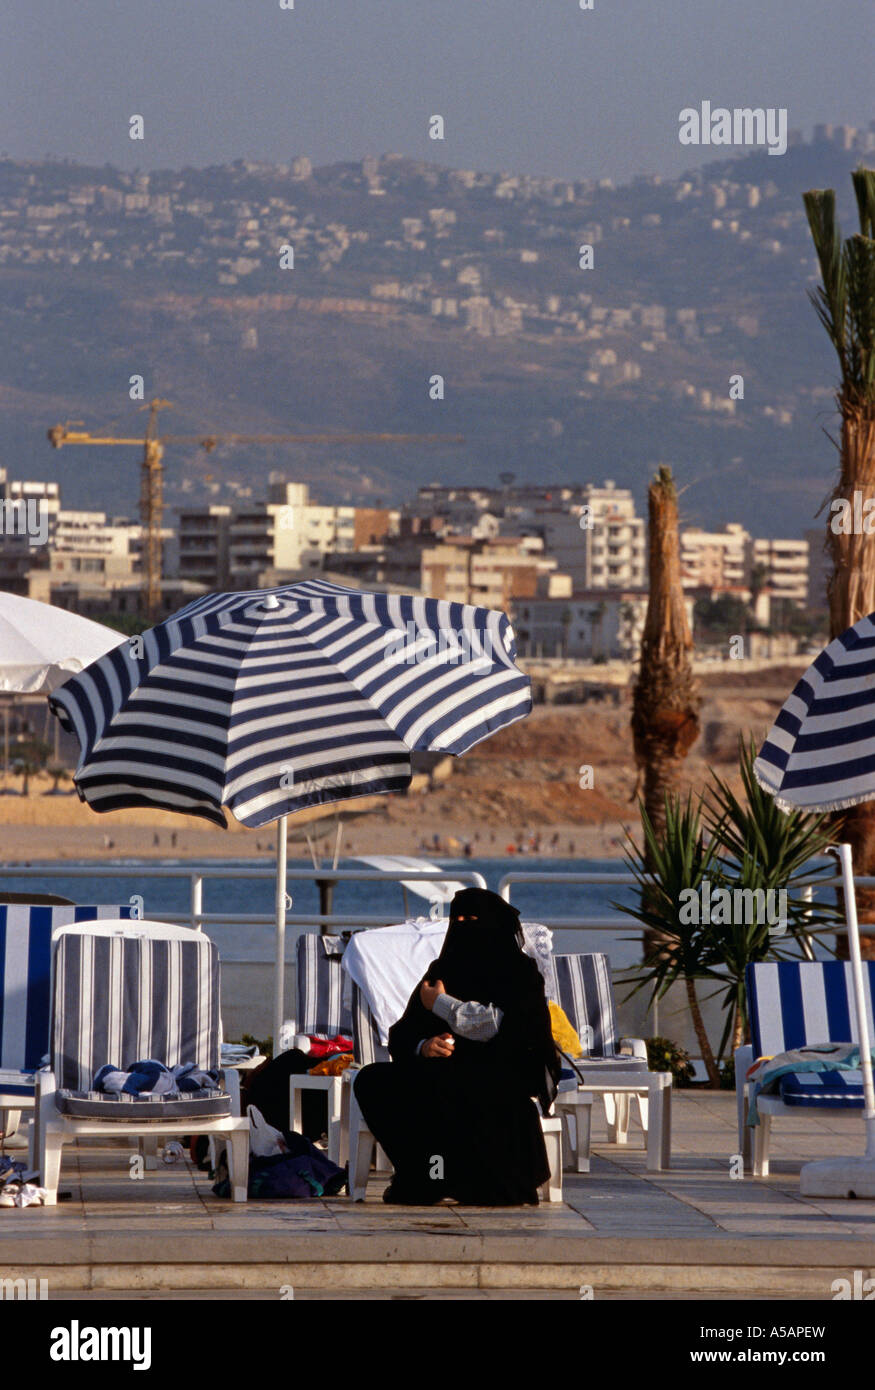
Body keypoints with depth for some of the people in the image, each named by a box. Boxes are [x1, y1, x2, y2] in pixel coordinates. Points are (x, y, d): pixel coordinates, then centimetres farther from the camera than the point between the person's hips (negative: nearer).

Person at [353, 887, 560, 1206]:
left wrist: (440, 1003, -5)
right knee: (371, 1081, -19)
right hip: (446, 1077, 6)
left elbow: (497, 1024, -16)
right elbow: (401, 1035, 11)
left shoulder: (519, 973, 2)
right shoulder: (441, 971, 17)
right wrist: (423, 1047, -13)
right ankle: (422, 1180, -23)